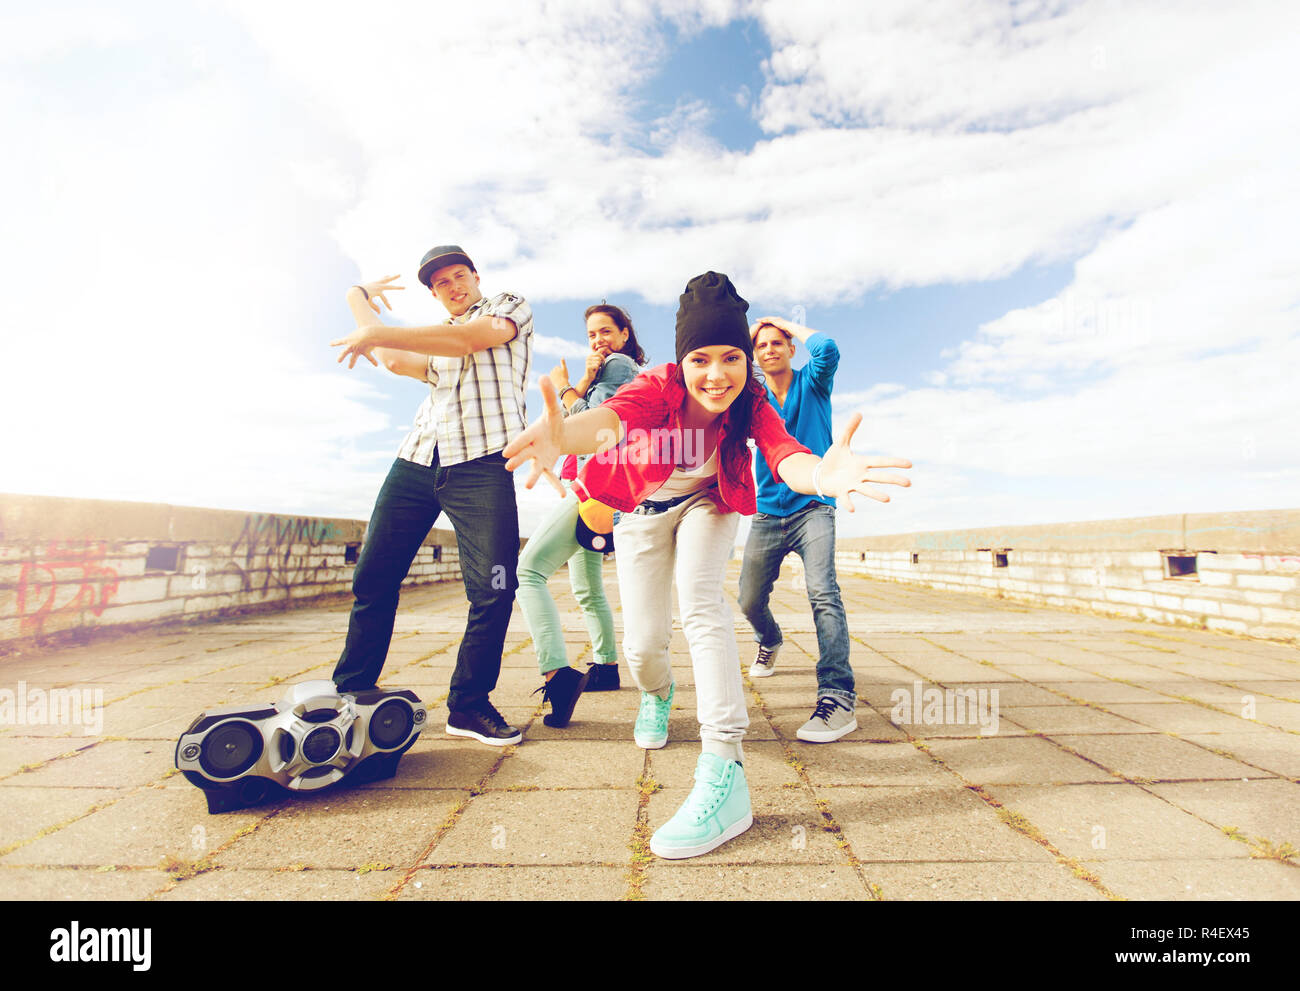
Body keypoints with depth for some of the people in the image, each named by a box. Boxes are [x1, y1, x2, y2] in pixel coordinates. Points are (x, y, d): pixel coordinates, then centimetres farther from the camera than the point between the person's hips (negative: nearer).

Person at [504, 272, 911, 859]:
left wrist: (819, 472, -70)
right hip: (643, 509, 1)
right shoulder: (659, 387, -30)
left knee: (699, 597, -30)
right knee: (642, 643, -7)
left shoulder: (751, 405, -25)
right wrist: (563, 434, -76)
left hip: (706, 503, 0)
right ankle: (657, 695, 33)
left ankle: (724, 771, -29)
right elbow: (612, 415, -51)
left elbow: (783, 456, -44)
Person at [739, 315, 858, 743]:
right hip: (768, 513, 4)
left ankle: (838, 696, -27)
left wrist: (791, 325, -1)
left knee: (822, 590, -24)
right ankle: (769, 642, 39)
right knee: (750, 601, 6)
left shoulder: (812, 383, 3)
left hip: (813, 506, -3)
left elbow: (827, 349, -17)